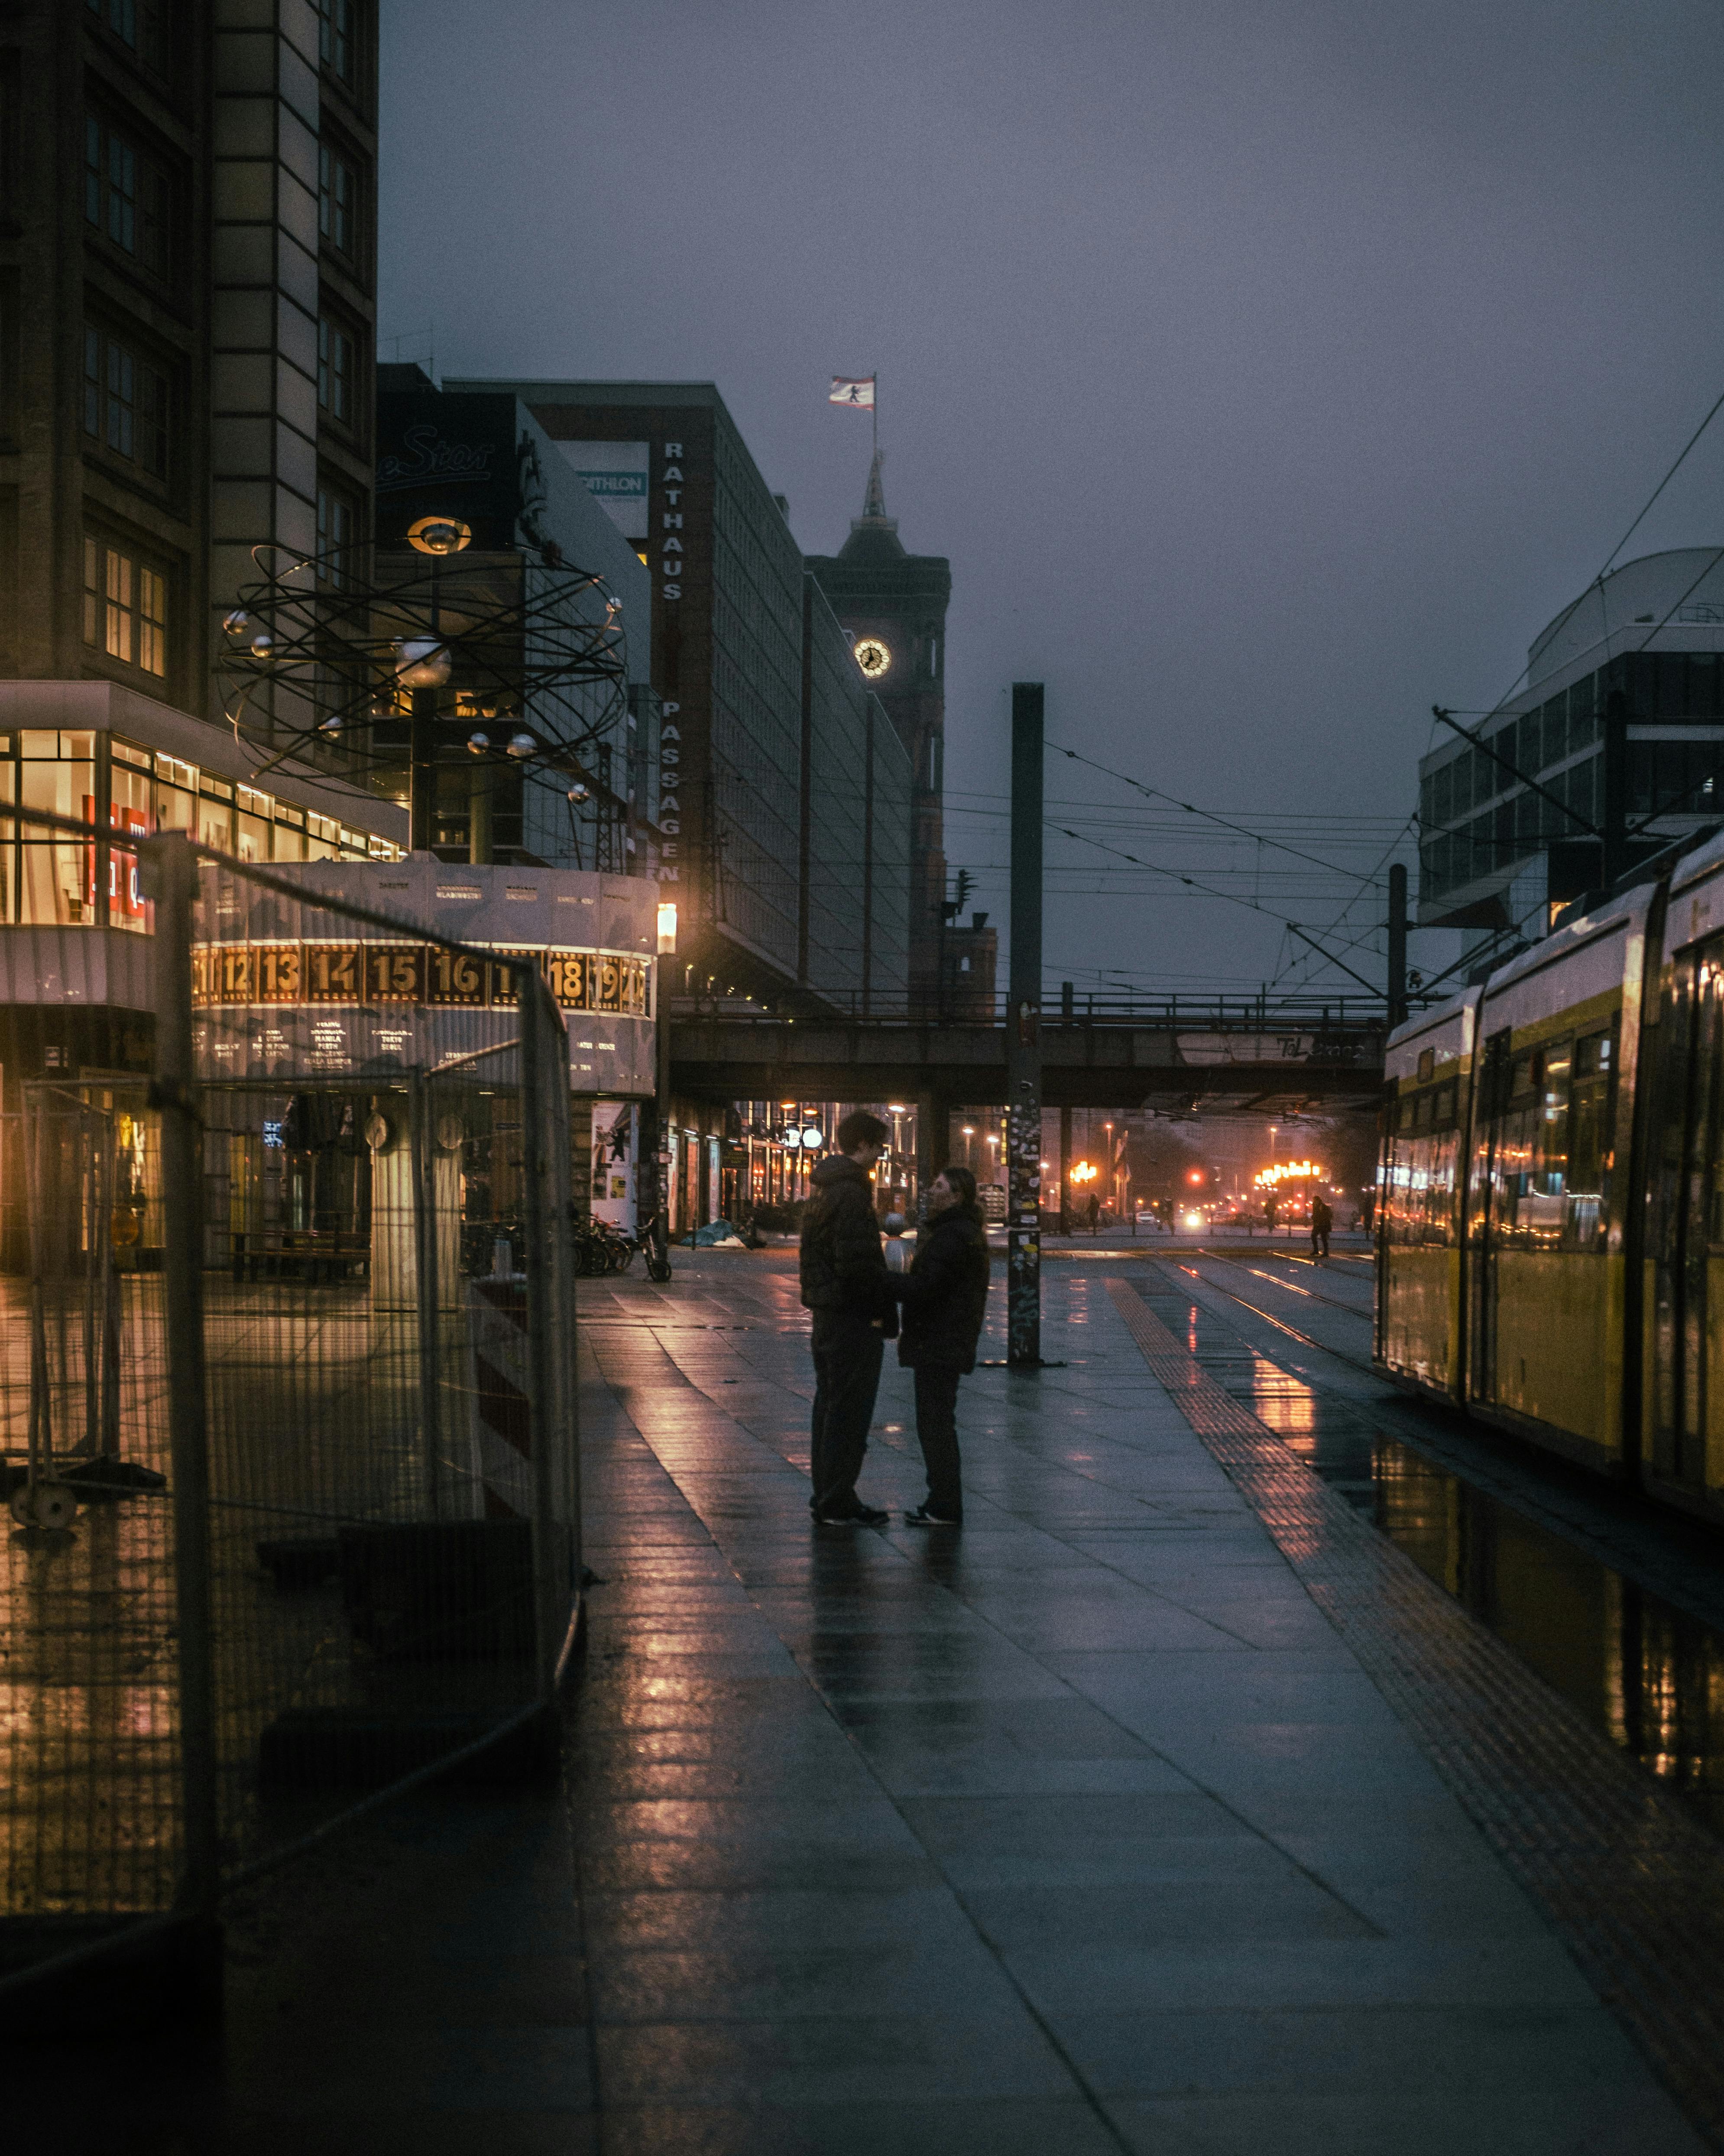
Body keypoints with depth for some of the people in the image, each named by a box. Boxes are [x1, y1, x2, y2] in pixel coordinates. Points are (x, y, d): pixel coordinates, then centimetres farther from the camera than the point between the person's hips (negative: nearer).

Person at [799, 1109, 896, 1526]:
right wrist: (882, 1307, -16)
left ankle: (826, 1496, 23)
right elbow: (856, 1262, -23)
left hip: (827, 1310, 10)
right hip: (853, 1318, -10)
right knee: (848, 1411, -5)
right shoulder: (850, 1193, -18)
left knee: (830, 1407, 16)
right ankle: (838, 1504, -1)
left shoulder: (825, 1190, 15)